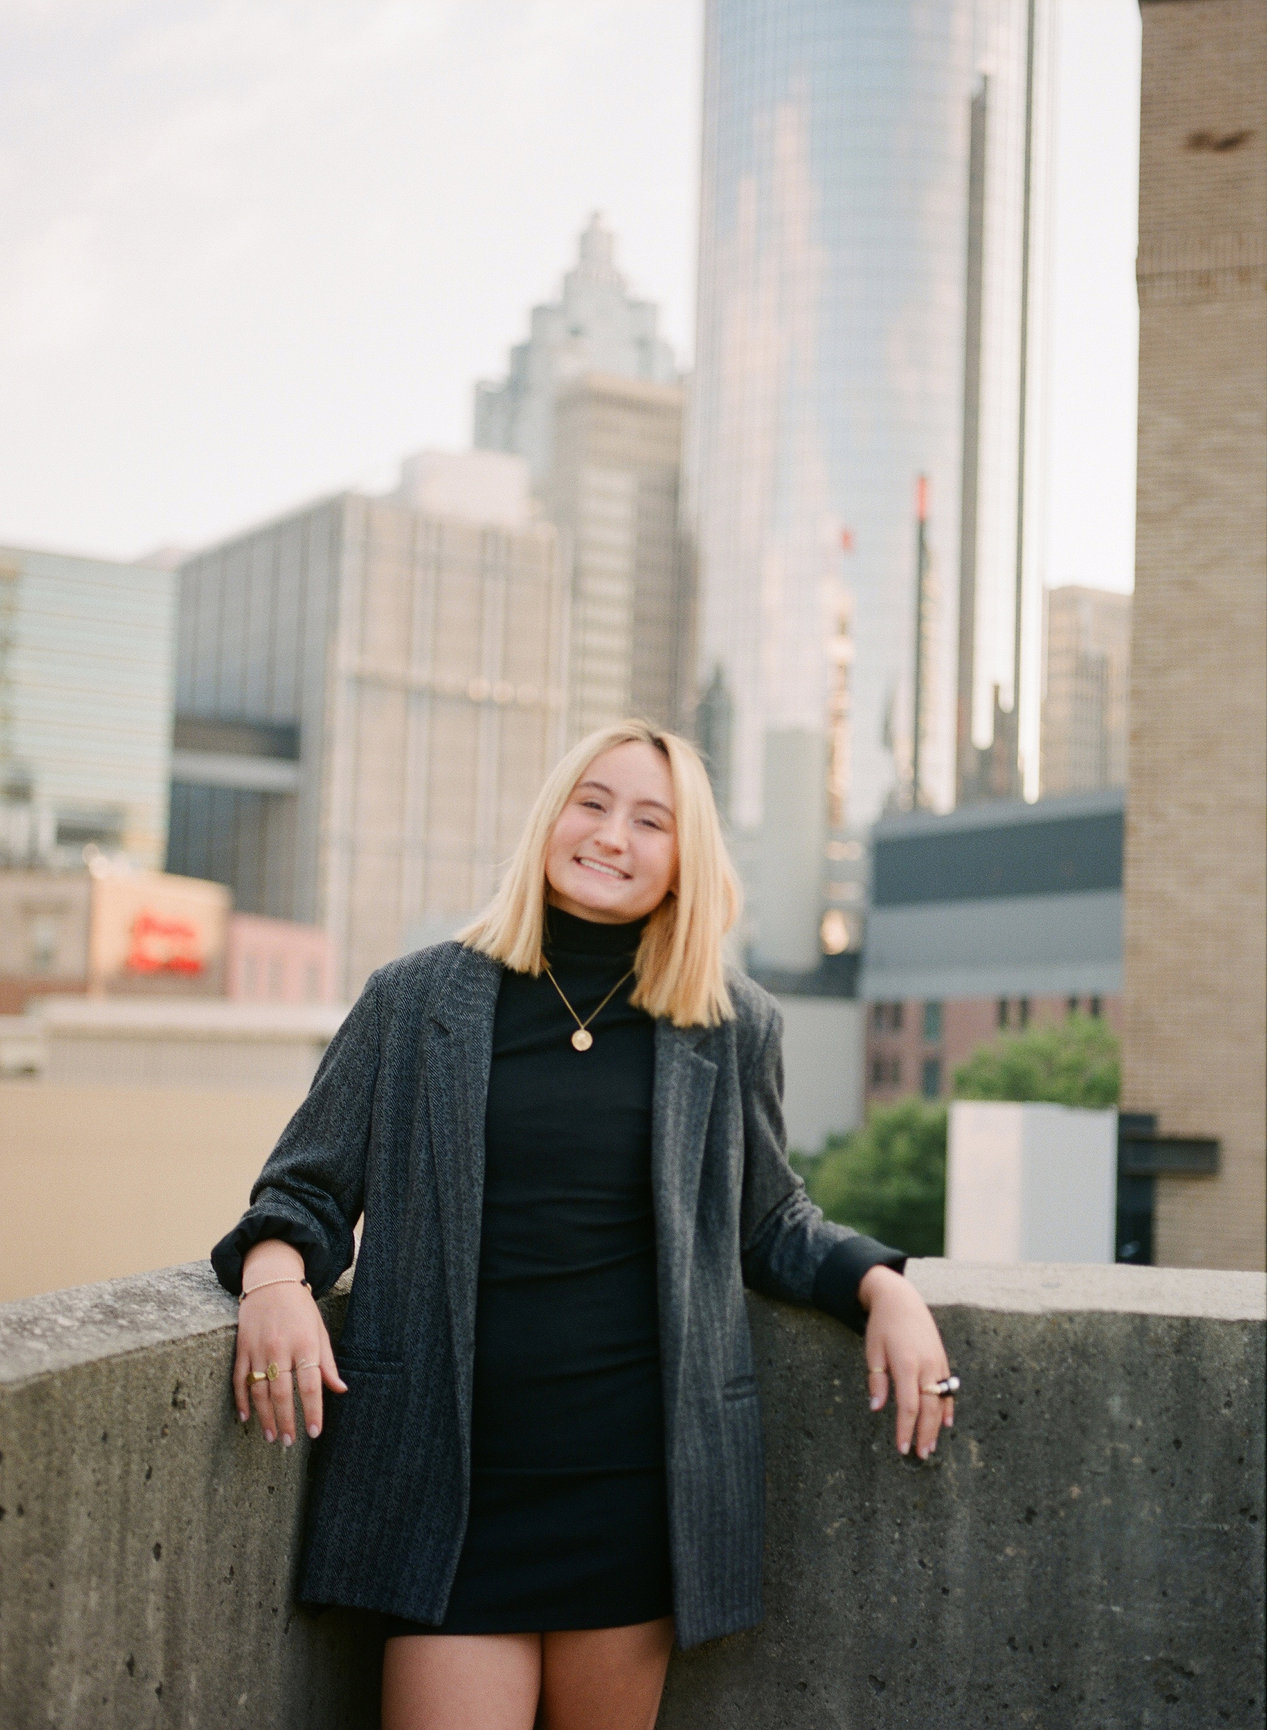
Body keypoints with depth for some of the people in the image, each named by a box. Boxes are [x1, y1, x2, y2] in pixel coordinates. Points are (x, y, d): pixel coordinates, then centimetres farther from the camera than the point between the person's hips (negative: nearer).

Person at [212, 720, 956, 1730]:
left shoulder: (732, 1027, 6)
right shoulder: (417, 1002, 5)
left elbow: (769, 1222, 16)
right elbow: (311, 1187, 9)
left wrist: (882, 1285, 0)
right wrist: (276, 1273, -12)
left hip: (637, 1474, 1)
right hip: (455, 1480, 0)